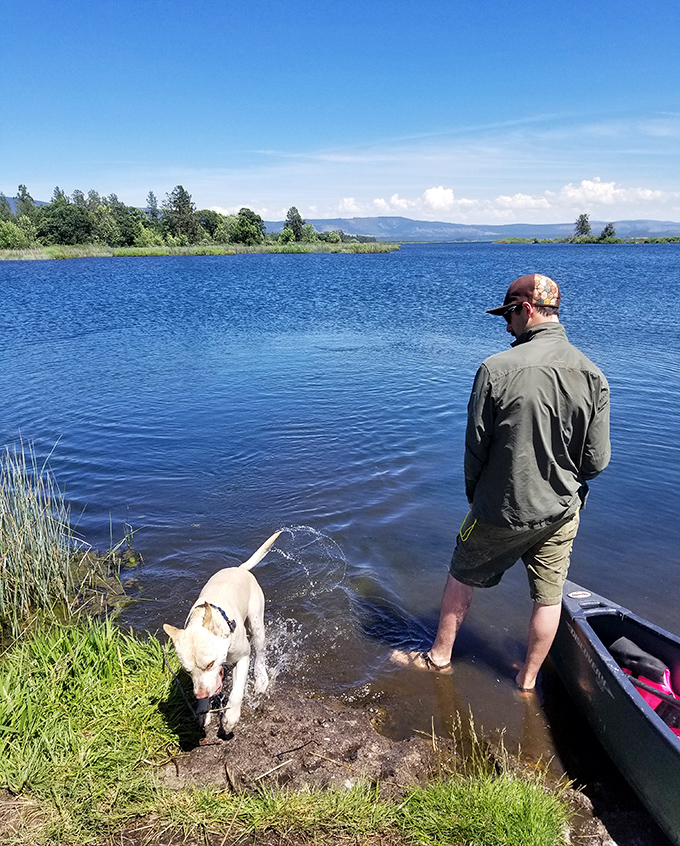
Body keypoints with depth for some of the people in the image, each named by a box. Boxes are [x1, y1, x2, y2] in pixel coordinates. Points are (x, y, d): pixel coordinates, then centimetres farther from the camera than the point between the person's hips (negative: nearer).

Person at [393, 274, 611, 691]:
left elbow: (476, 446, -11)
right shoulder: (593, 375, -9)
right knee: (549, 596, 18)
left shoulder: (497, 369, -20)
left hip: (501, 511, -3)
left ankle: (439, 657, 36)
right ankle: (528, 679, 36)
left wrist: (474, 495, 7)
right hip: (561, 513, 3)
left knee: (463, 577, 18)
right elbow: (597, 461, -4)